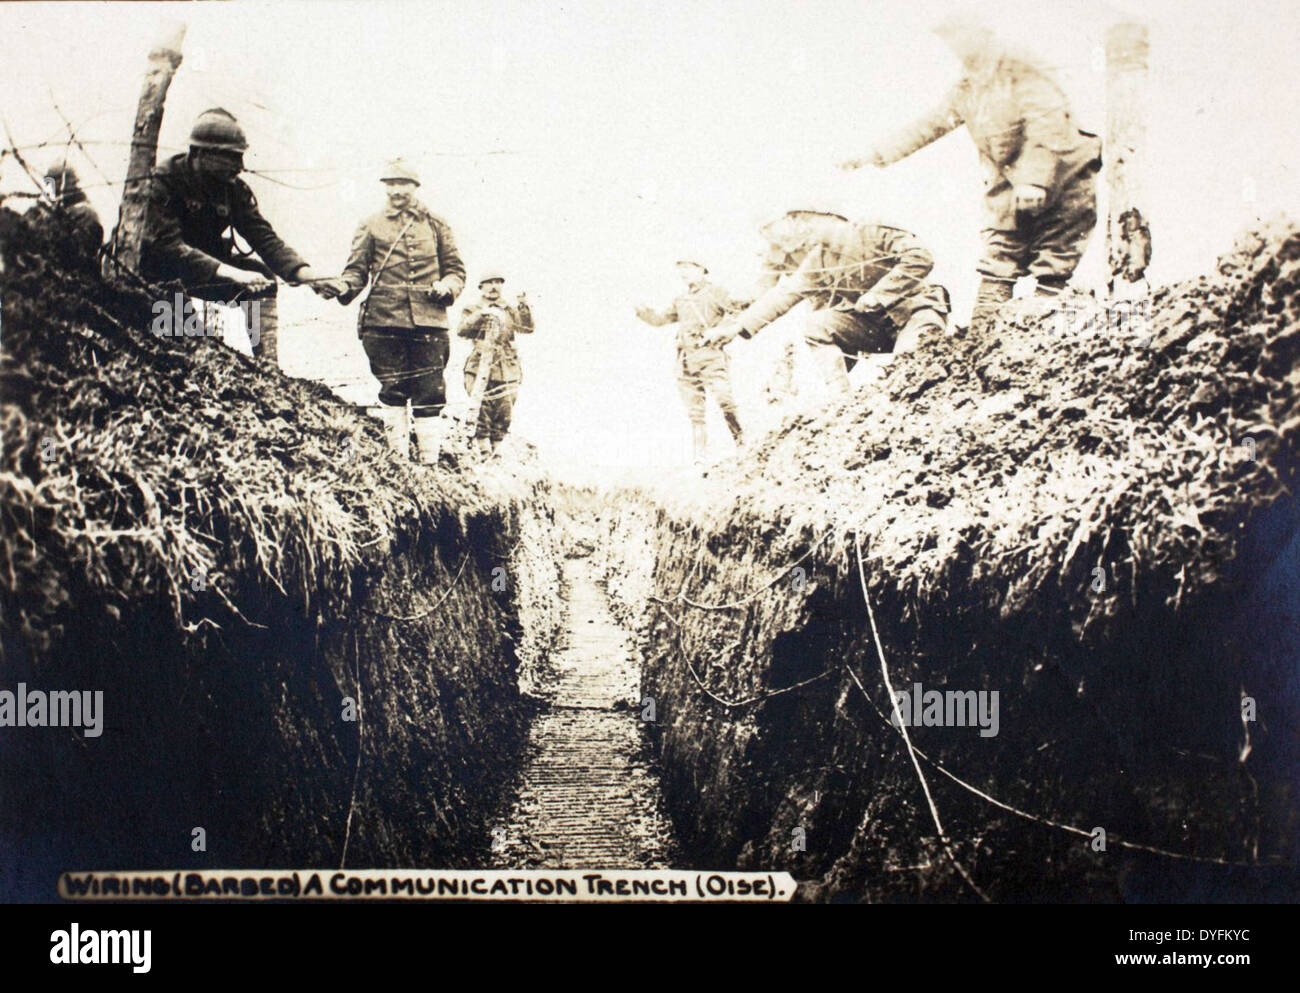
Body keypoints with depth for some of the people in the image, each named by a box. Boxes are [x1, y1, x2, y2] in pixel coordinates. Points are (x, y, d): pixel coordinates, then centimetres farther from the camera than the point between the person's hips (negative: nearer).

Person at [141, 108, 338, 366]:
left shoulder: (233, 188, -5)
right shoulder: (163, 182, -22)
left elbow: (264, 238, -11)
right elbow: (167, 244, -33)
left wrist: (303, 272, -29)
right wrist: (229, 272, -44)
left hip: (209, 261, 5)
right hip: (160, 269, -5)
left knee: (262, 277, -12)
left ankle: (267, 363, -12)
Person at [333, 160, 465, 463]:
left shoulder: (435, 224, 16)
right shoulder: (371, 226, 14)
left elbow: (455, 267, 16)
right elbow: (357, 267, 10)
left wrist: (447, 287, -4)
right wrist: (346, 287, -11)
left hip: (428, 318, 0)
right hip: (384, 318, 0)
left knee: (430, 392, -3)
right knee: (391, 390, 2)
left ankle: (430, 460, 1)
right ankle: (397, 458, 10)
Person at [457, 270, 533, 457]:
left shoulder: (510, 309, 19)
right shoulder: (472, 309, 11)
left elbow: (527, 328, 5)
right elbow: (461, 330, -5)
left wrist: (524, 308, -12)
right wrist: (481, 315, -20)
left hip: (508, 370, 3)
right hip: (481, 369, -3)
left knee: (504, 415, 1)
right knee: (482, 412, -9)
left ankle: (495, 450, 11)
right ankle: (483, 451, -4)